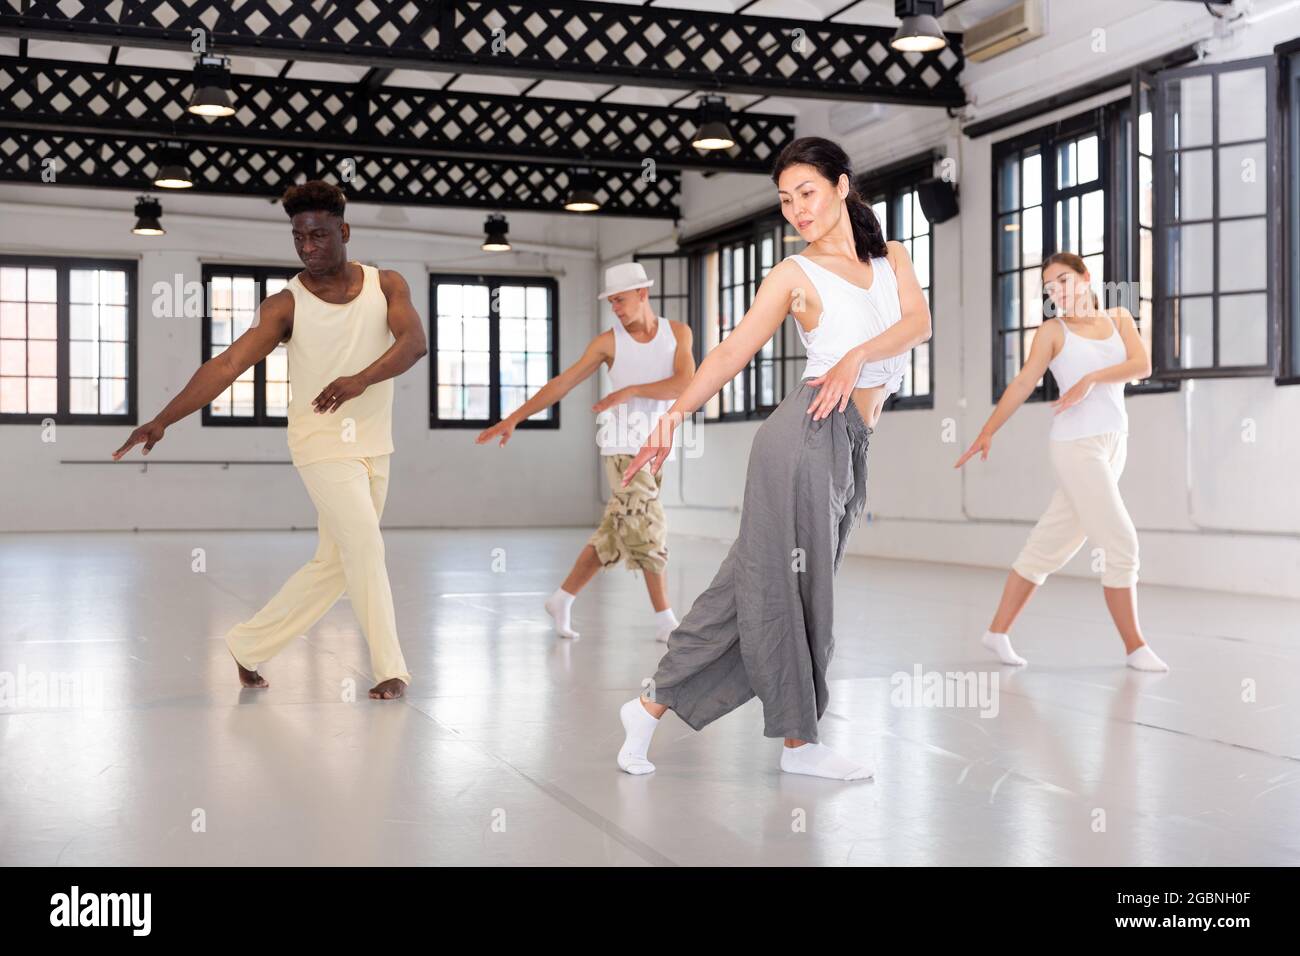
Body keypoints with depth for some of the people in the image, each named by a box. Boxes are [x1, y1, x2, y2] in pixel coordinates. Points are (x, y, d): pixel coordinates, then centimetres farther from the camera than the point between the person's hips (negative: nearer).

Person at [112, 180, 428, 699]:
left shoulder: (386, 284, 0)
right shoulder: (285, 305, -9)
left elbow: (414, 341, -17)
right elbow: (227, 364, -18)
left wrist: (360, 379, -35)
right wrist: (163, 419, -30)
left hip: (374, 446, 5)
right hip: (323, 444, -4)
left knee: (333, 565, 10)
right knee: (365, 547, -15)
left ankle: (249, 644, 25)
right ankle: (390, 669, -5)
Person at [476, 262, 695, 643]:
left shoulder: (679, 332, 2)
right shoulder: (608, 341, -5)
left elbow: (686, 384, -13)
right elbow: (561, 383, -6)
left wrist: (630, 391, -22)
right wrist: (512, 419, -11)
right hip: (622, 449, -4)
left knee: (613, 536, 9)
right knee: (648, 533, -10)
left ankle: (561, 601, 23)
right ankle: (666, 621, -1)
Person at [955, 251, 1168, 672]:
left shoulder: (1118, 317, 12)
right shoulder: (1053, 331, 1)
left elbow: (1142, 365, -2)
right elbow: (1023, 383, -5)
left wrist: (1092, 378, -16)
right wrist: (987, 432, -12)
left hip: (1113, 445, 5)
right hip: (1076, 445, -5)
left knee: (1051, 543, 8)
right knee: (1120, 544, -8)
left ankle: (999, 630, 17)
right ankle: (1135, 646, 1)